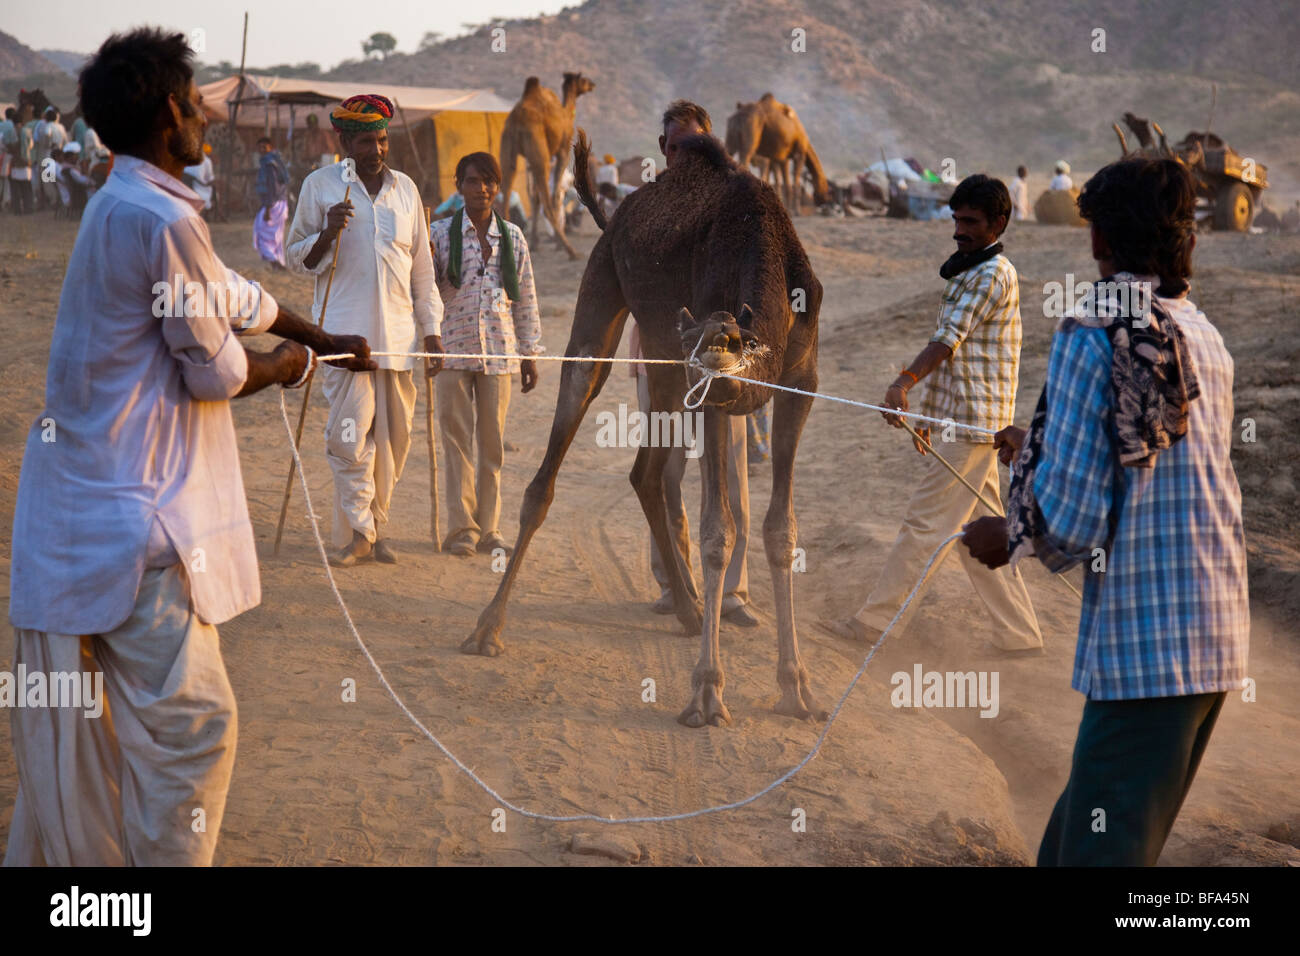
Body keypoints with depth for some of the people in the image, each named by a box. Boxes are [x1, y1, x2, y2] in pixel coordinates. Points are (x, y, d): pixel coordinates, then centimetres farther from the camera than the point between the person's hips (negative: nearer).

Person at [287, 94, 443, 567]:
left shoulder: (405, 187, 12)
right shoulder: (320, 185, 2)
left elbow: (422, 265, 16)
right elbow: (297, 257, 6)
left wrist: (431, 328, 13)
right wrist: (328, 233, -14)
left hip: (398, 332, 4)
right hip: (345, 329, -4)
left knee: (393, 437, 6)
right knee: (350, 436, -9)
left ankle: (375, 528, 18)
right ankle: (357, 534, 0)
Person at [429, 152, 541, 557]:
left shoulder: (513, 237, 8)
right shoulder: (440, 233, 2)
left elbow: (526, 298, 11)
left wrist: (529, 355, 9)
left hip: (499, 352, 2)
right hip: (453, 350, -2)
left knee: (493, 443, 5)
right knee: (457, 440, 0)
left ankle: (488, 529, 13)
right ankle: (461, 529, 6)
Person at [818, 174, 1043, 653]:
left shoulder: (992, 274, -13)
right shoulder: (968, 271, 19)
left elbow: (948, 339, -26)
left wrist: (904, 384, -37)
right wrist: (929, 411, 22)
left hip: (972, 424, -10)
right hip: (964, 422, 10)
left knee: (925, 522, -5)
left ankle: (874, 620, 0)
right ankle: (1019, 632, 15)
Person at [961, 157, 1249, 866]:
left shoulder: (1092, 335, -11)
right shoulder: (1206, 338, 10)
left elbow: (1069, 520, -15)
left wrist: (1010, 537, 5)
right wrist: (1039, 452, 33)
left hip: (1143, 644, -7)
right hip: (1219, 638, 7)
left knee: (1104, 846, 0)